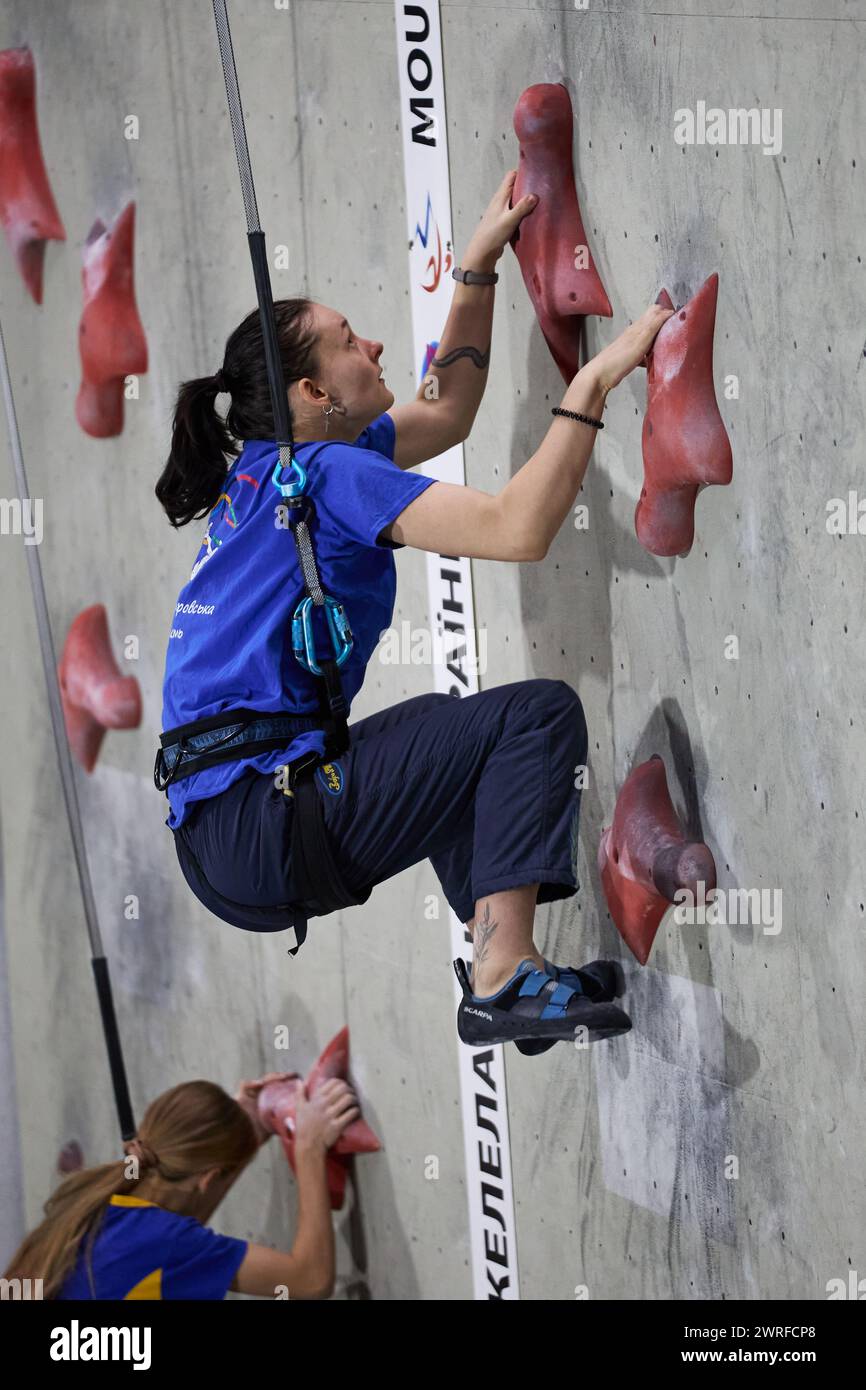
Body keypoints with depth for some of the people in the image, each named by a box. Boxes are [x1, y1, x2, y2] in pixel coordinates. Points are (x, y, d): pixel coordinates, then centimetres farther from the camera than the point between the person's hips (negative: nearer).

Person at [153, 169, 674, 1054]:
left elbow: (447, 414, 30)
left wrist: (479, 265, 25)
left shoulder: (273, 464, 16)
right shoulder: (332, 473, -11)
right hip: (261, 824, -10)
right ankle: (502, 982, -15)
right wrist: (592, 384, -20)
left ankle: (492, 947, 20)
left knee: (448, 730, 33)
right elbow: (517, 531, -24)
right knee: (539, 713, -8)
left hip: (213, 835, 10)